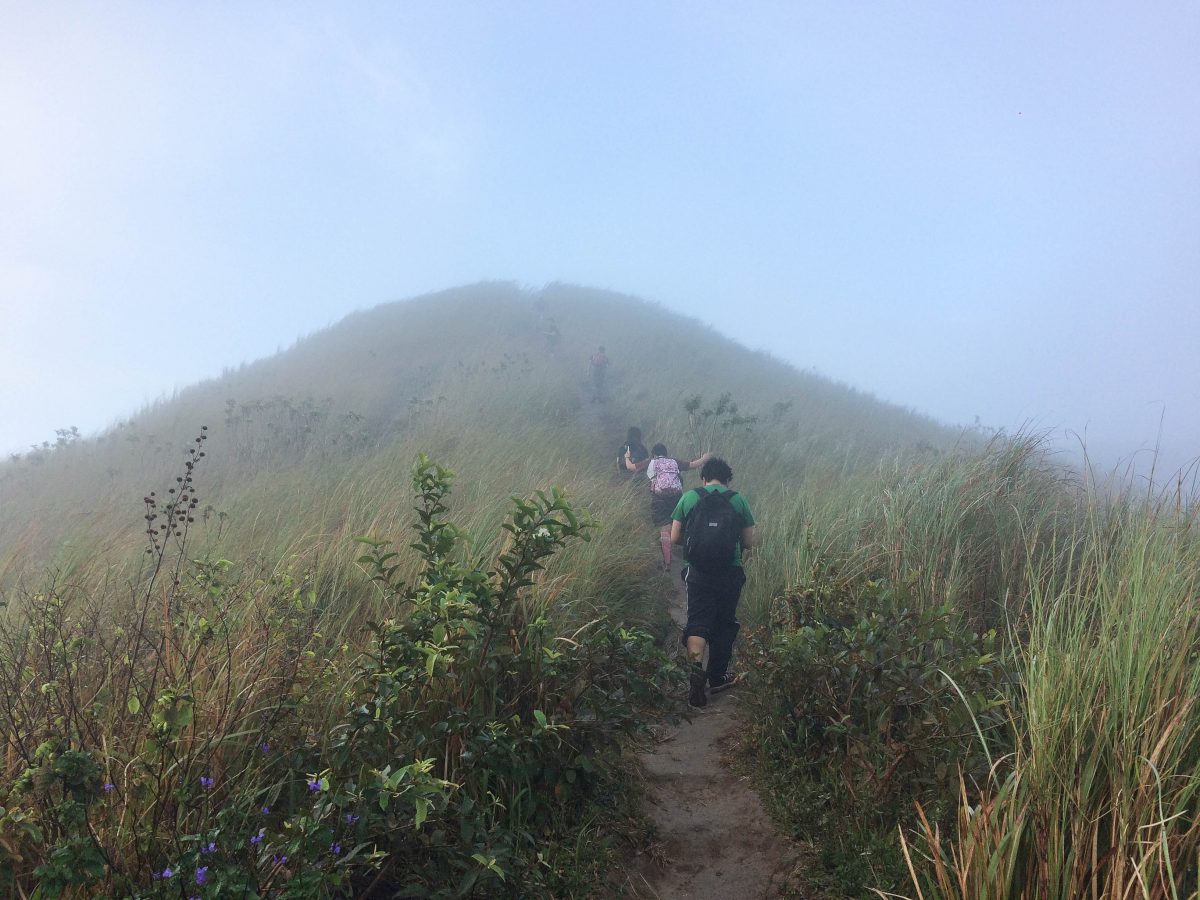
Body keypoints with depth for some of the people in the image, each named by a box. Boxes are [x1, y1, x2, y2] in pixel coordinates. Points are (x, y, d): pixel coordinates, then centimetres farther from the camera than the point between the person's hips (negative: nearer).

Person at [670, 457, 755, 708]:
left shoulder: (689, 498, 2)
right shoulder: (739, 501, 2)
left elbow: (674, 538, 2)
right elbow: (749, 543, 5)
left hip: (698, 572, 0)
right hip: (730, 574, 1)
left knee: (698, 621, 3)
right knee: (724, 623, 15)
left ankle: (696, 666, -22)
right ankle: (718, 677, 25)